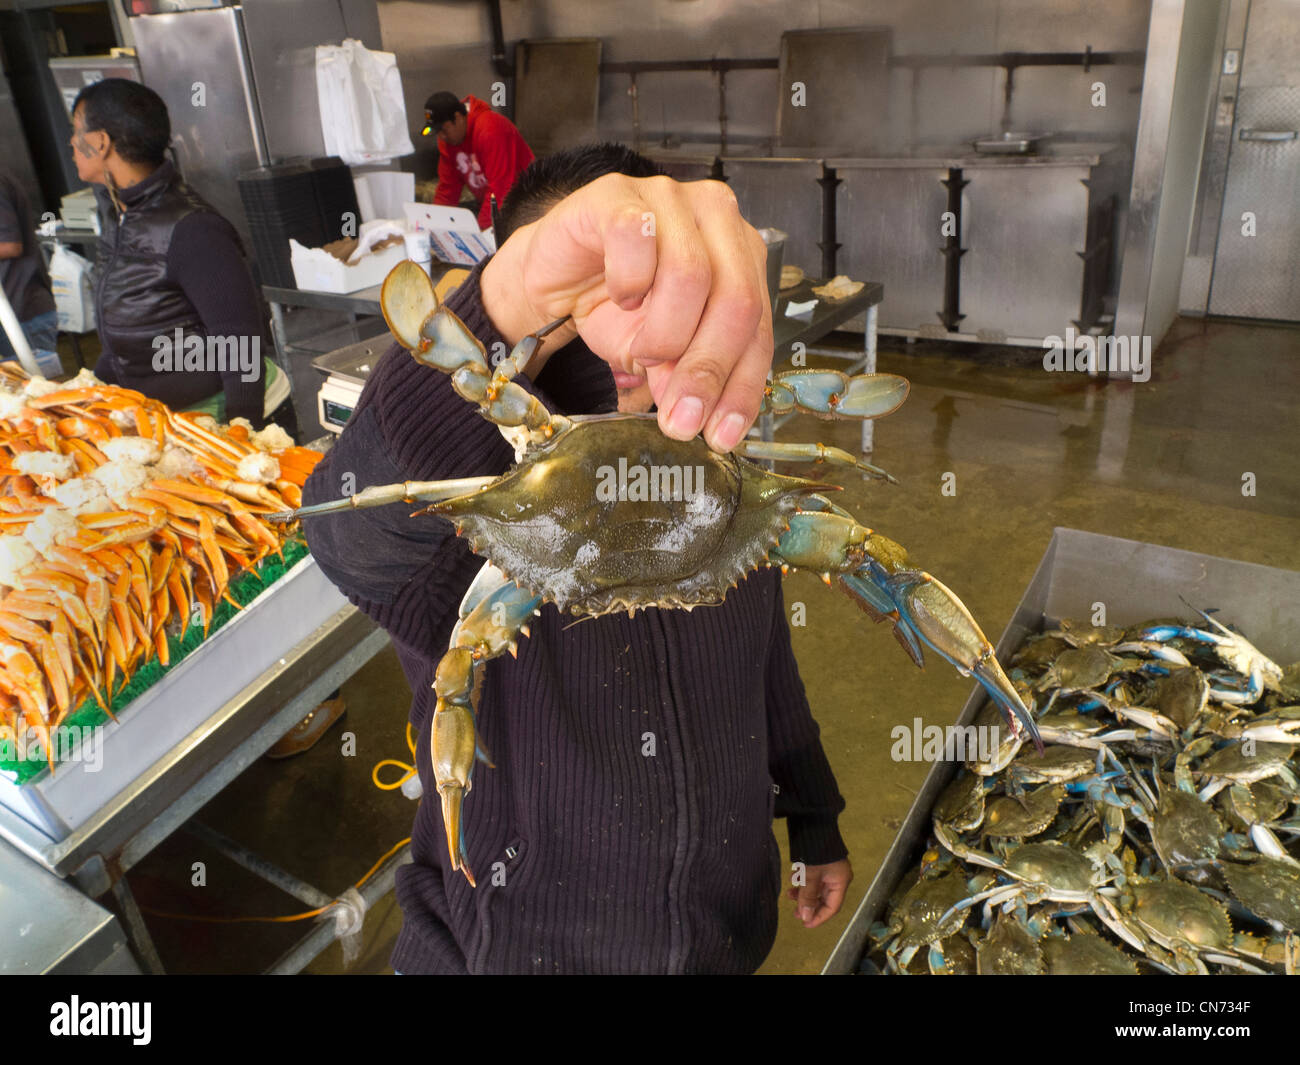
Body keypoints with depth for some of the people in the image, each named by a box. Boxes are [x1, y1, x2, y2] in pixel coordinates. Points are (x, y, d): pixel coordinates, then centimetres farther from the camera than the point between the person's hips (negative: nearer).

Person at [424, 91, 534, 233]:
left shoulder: (490, 130, -24)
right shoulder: (447, 138, 2)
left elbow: (499, 188, -28)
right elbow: (448, 186, 6)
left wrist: (481, 228, -30)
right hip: (485, 205, 7)